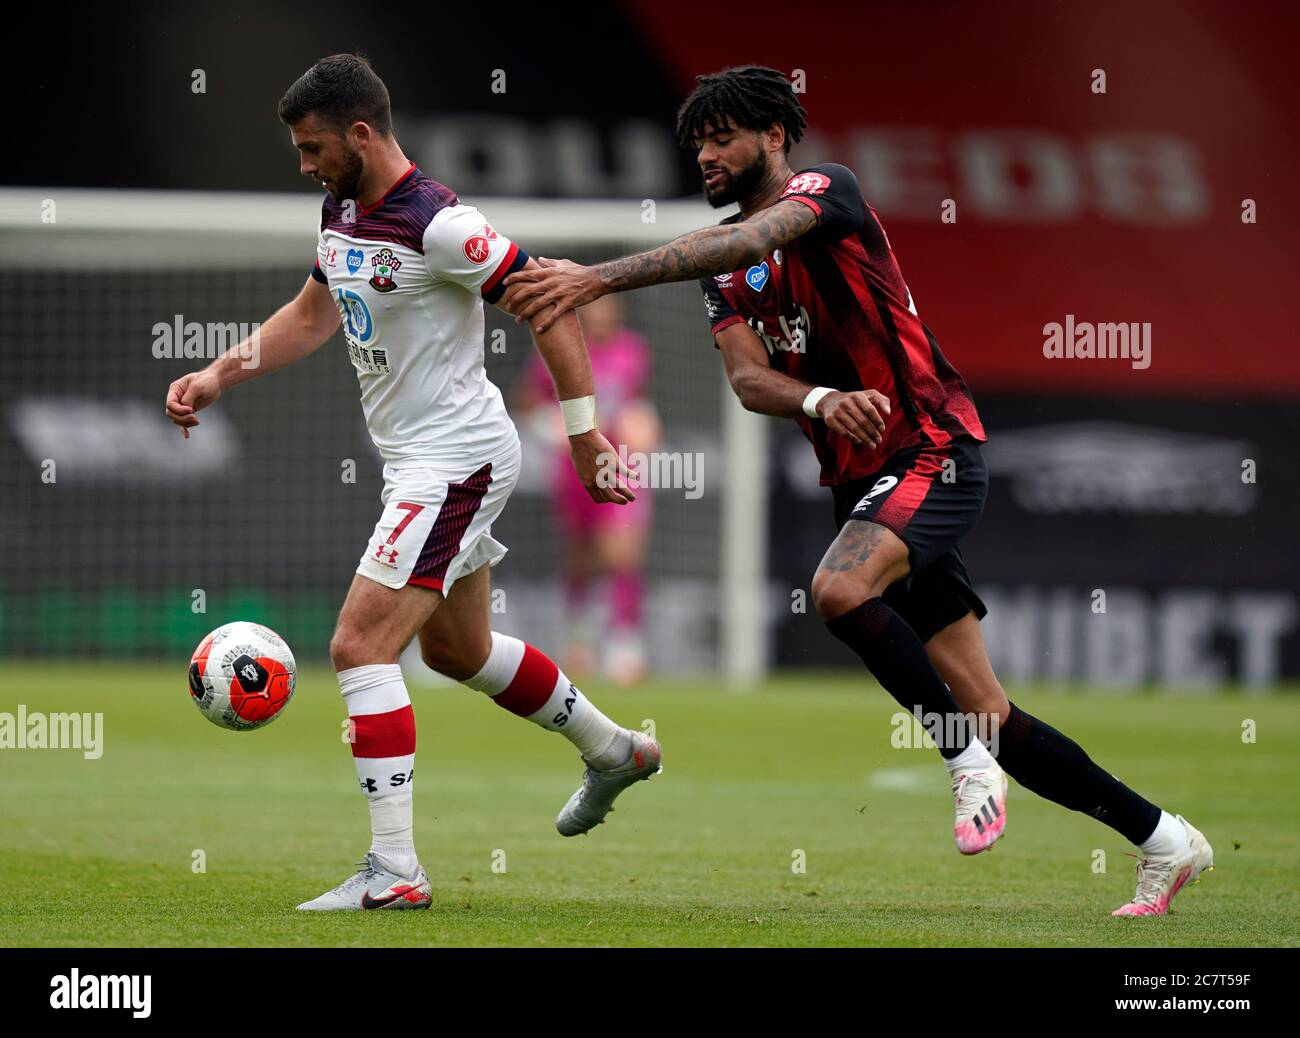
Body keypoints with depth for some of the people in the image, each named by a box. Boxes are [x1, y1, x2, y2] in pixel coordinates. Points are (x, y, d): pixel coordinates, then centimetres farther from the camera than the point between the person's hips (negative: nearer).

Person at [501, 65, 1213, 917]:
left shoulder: (827, 189, -7)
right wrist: (821, 400, -26)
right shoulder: (726, 272, 14)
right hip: (862, 481, 8)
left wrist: (598, 278, -37)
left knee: (840, 589, -34)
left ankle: (971, 764, -17)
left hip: (934, 451, -8)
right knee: (986, 712, 4)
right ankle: (1163, 838, 15)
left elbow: (747, 240, -28)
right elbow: (748, 378, -3)